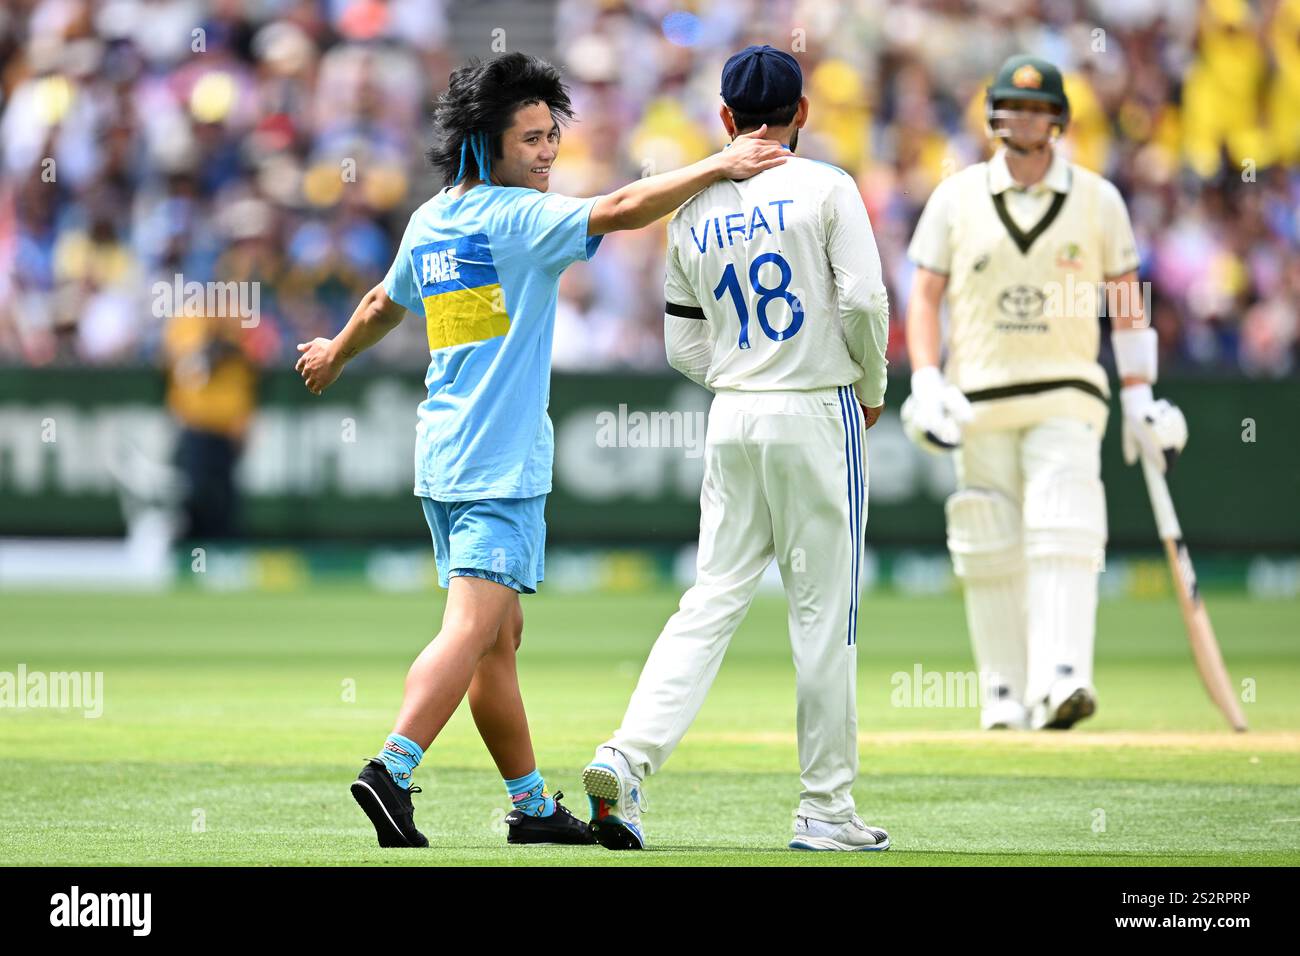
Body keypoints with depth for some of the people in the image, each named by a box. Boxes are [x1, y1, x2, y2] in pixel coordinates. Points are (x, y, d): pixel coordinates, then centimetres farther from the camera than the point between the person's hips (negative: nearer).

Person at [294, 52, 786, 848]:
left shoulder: (429, 223, 14)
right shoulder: (520, 218, -10)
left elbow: (384, 305, 30)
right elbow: (618, 210, -23)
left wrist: (335, 355, 48)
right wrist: (718, 168, -23)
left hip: (442, 455, 9)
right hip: (502, 462, -9)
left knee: (500, 634, 13)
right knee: (471, 630, -14)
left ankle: (533, 806, 17)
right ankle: (392, 771, -26)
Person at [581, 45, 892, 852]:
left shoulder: (695, 213, 9)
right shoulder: (825, 188, -4)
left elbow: (686, 348, 11)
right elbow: (863, 302, -12)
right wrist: (872, 389, 4)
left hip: (732, 419, 4)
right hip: (817, 416, -4)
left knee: (715, 597, 5)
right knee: (824, 610, 1)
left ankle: (628, 756, -12)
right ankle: (826, 808, 4)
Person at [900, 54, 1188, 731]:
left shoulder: (1097, 200, 5)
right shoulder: (956, 197, 5)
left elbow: (1126, 300, 9)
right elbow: (925, 296, 5)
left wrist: (1140, 398, 3)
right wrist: (925, 383, -9)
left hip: (1066, 396, -1)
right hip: (978, 398, 1)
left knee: (1064, 536, -17)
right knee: (990, 549, 1)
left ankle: (1060, 682, -27)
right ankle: (1003, 695, 9)